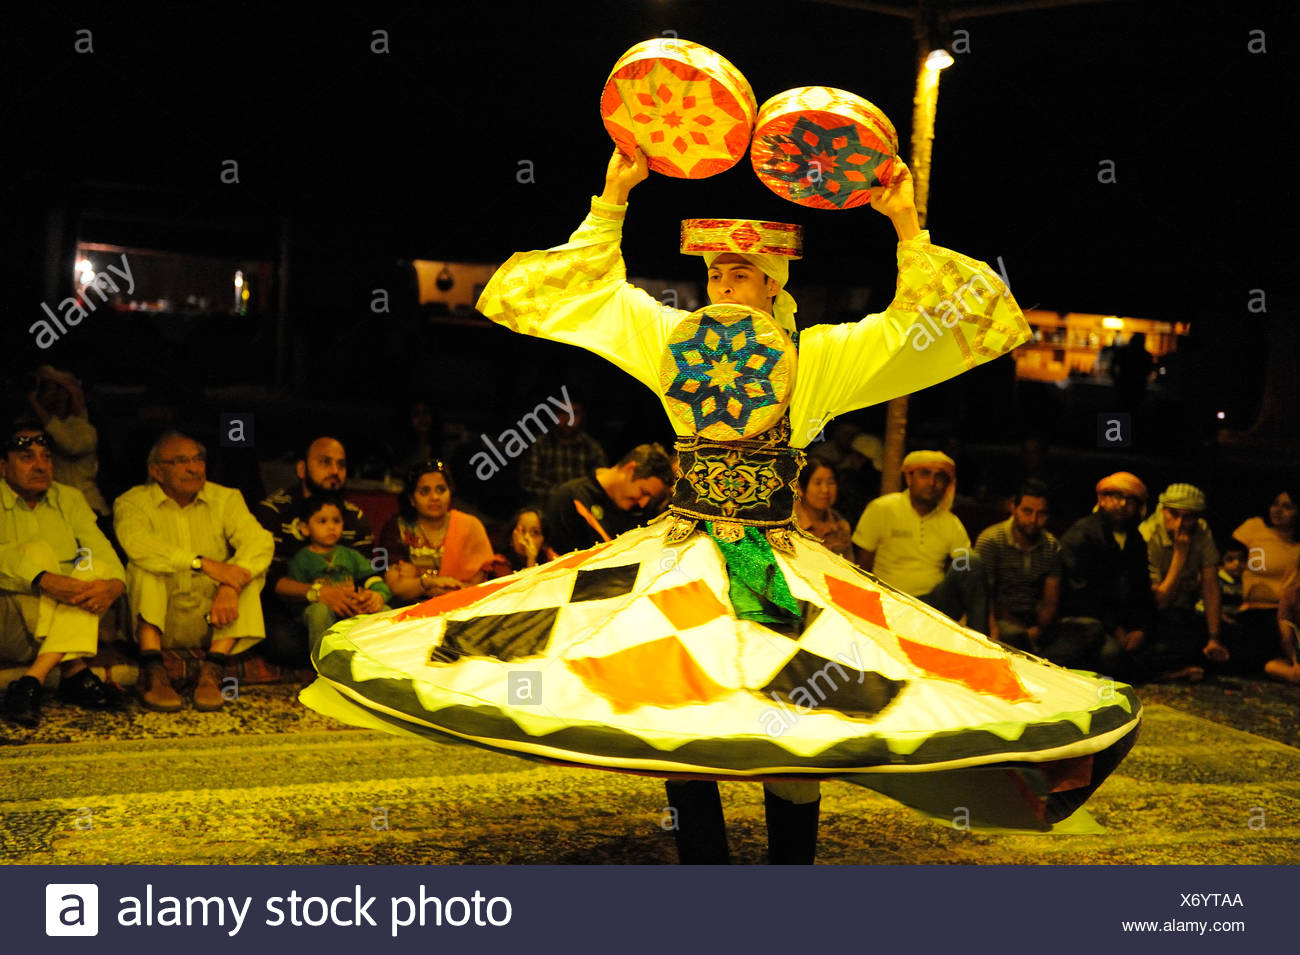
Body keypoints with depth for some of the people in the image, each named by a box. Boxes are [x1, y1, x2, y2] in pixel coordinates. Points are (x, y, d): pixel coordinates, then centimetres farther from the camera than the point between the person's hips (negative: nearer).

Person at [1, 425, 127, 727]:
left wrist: (113, 585, -25)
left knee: (96, 567, -23)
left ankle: (32, 680, -32)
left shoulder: (70, 499, 13)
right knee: (38, 549, -25)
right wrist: (45, 580, -38)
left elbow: (103, 552, -1)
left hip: (71, 623, 4)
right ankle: (74, 671, -33)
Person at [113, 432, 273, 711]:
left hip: (211, 618, 2)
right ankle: (152, 672, -32)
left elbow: (260, 541, -14)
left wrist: (230, 586, -34)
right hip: (159, 620, -2)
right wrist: (202, 563, -37)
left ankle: (212, 670, -29)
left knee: (251, 572, -20)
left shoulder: (225, 499, 5)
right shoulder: (132, 502, -2)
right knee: (144, 566, -26)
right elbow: (136, 543, -27)